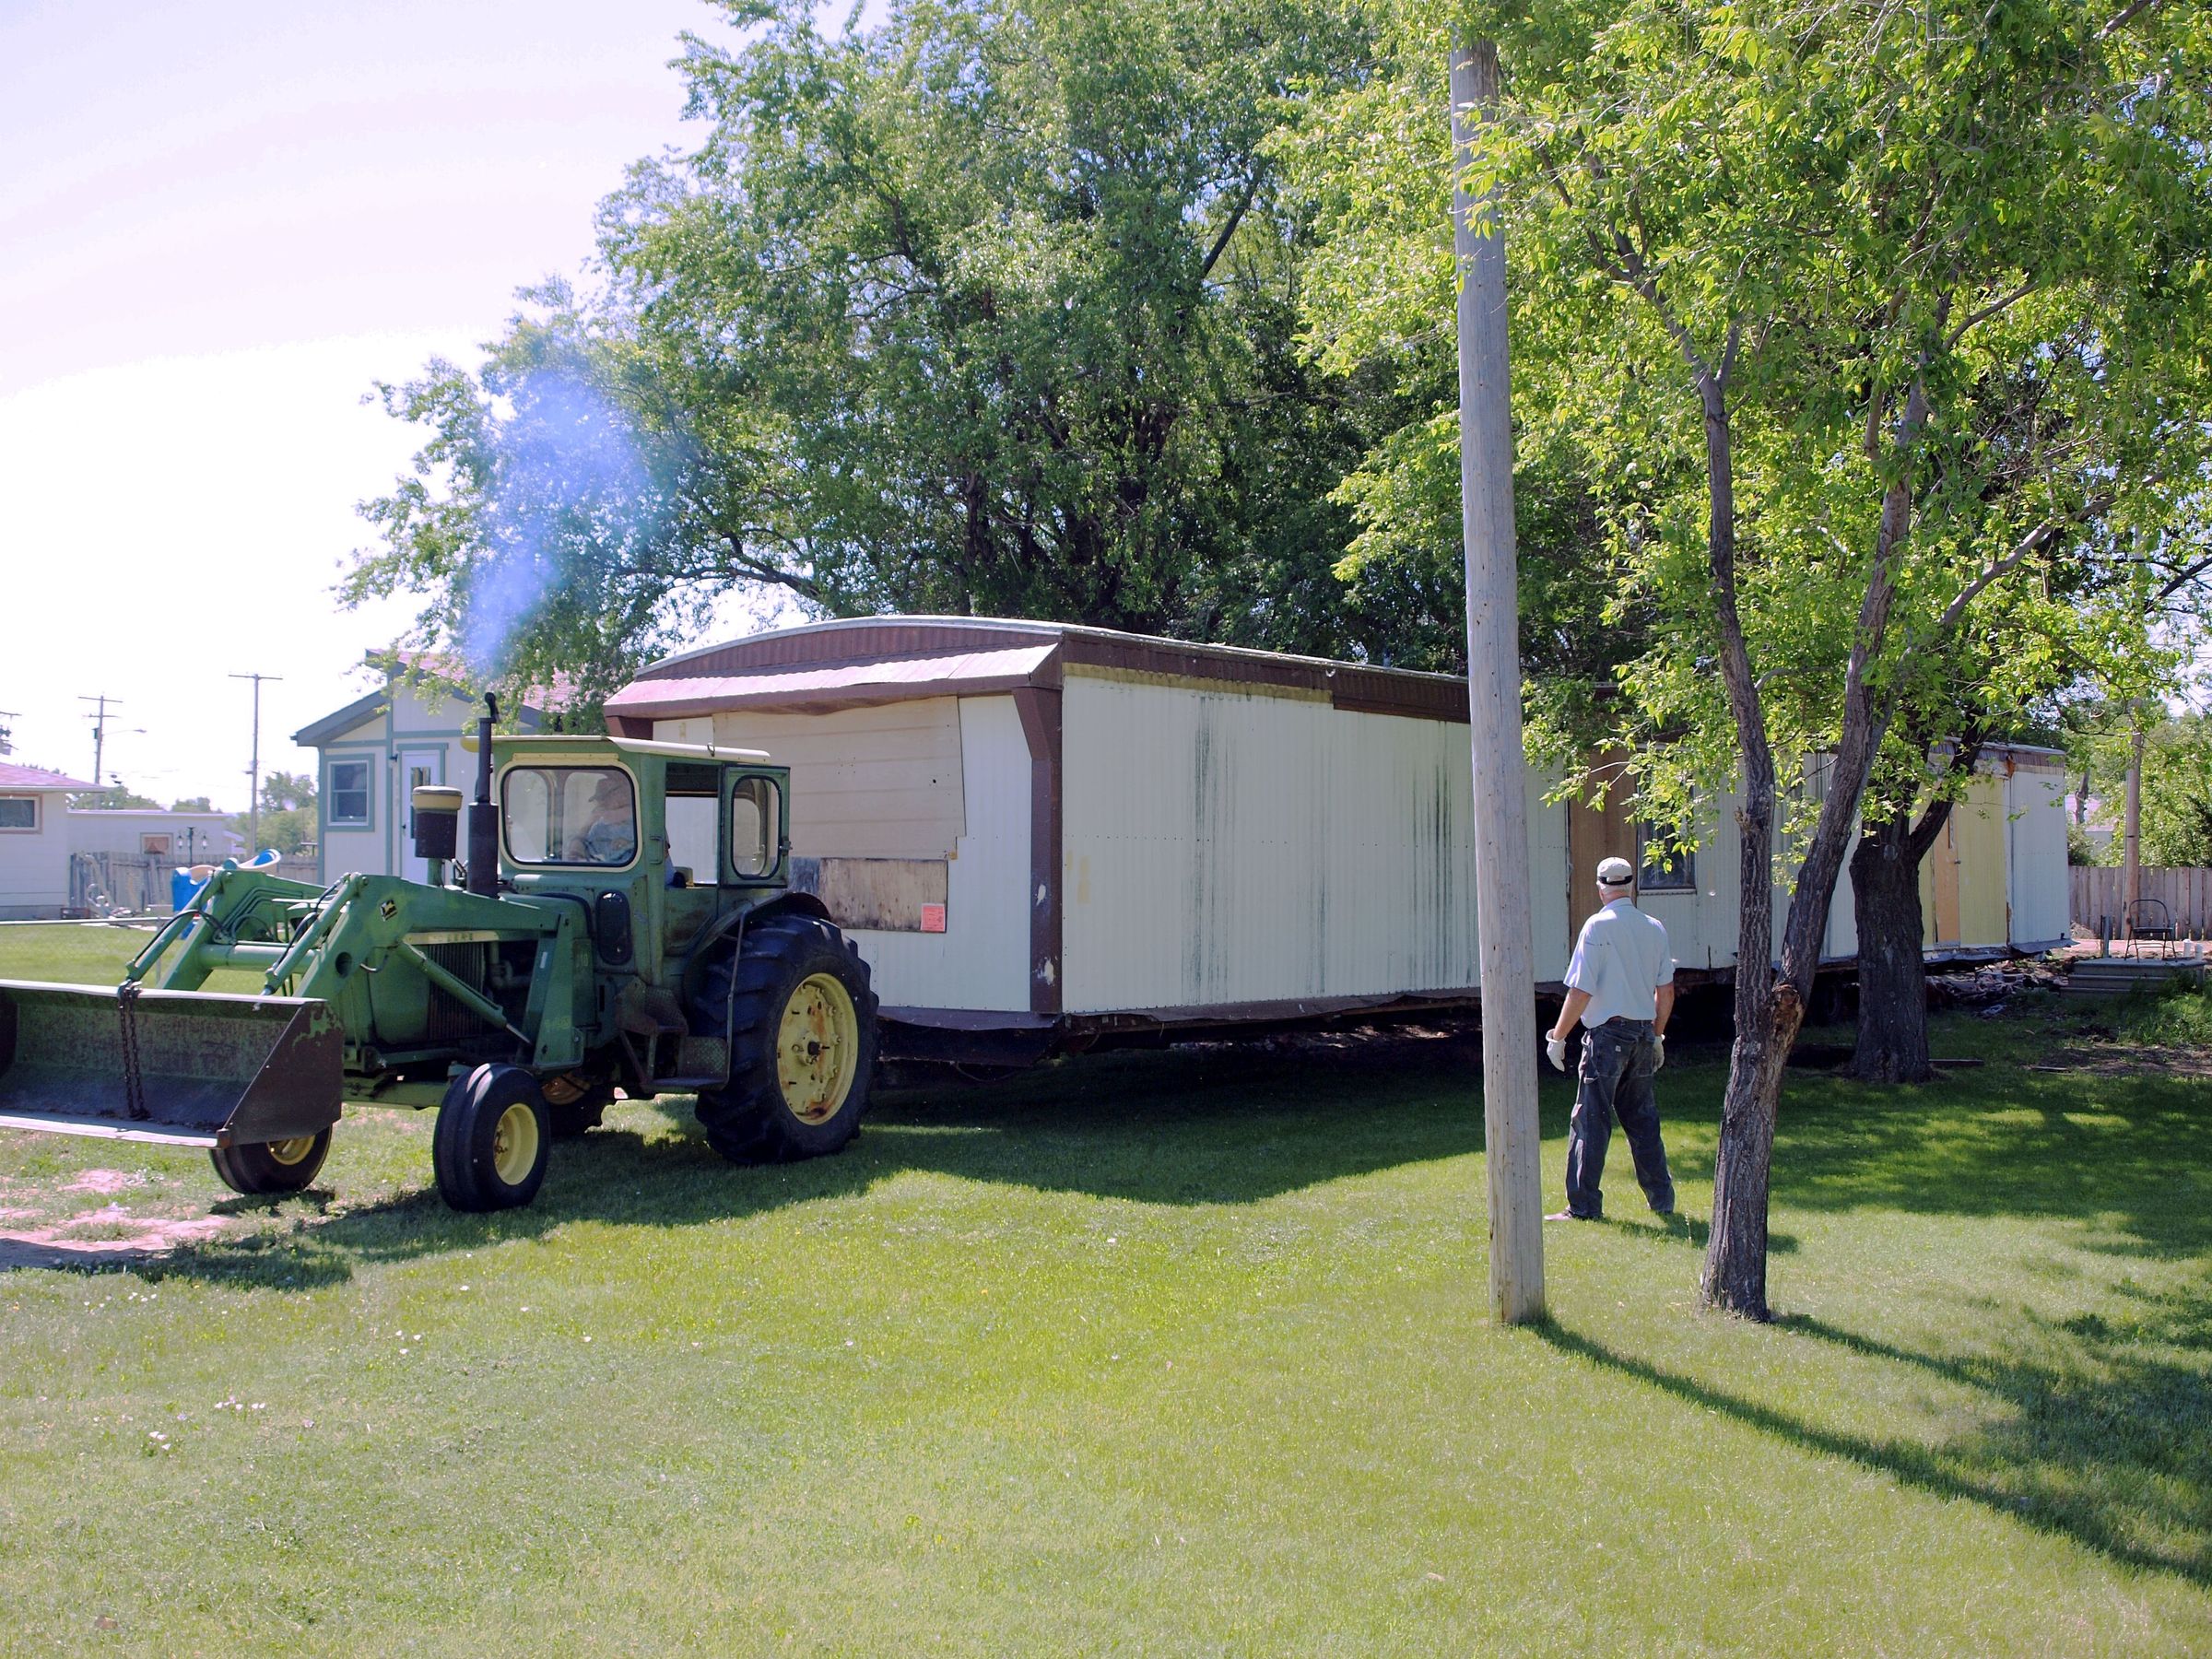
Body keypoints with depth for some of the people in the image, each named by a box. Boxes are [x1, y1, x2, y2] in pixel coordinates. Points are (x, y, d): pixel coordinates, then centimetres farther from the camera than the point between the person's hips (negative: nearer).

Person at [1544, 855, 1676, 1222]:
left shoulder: (1598, 926, -11)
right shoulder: (1654, 928, 7)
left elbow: (1581, 991, -14)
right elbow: (1666, 990, 12)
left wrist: (1557, 1036, -6)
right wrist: (1658, 1035, 23)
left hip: (1608, 1031, -6)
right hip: (1644, 1033, 6)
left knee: (1590, 1120, -3)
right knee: (1643, 1119, 15)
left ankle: (1583, 1206, -3)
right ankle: (1662, 1200, 20)